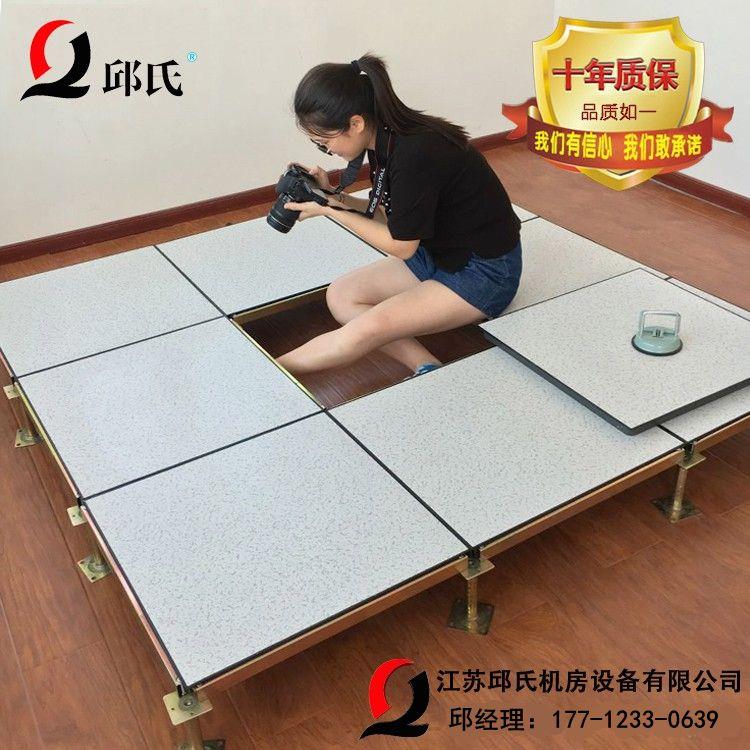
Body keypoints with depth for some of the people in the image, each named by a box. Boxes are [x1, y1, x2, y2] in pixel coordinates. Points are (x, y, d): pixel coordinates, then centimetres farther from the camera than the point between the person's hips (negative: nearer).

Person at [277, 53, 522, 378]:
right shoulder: (385, 139, -4)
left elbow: (401, 246, -18)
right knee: (340, 295, -3)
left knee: (368, 329, -24)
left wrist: (329, 211, -13)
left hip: (484, 273, -9)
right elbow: (390, 214, 9)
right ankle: (430, 368, -12)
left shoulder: (414, 154, -29)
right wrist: (336, 197, -5)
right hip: (438, 253, 9)